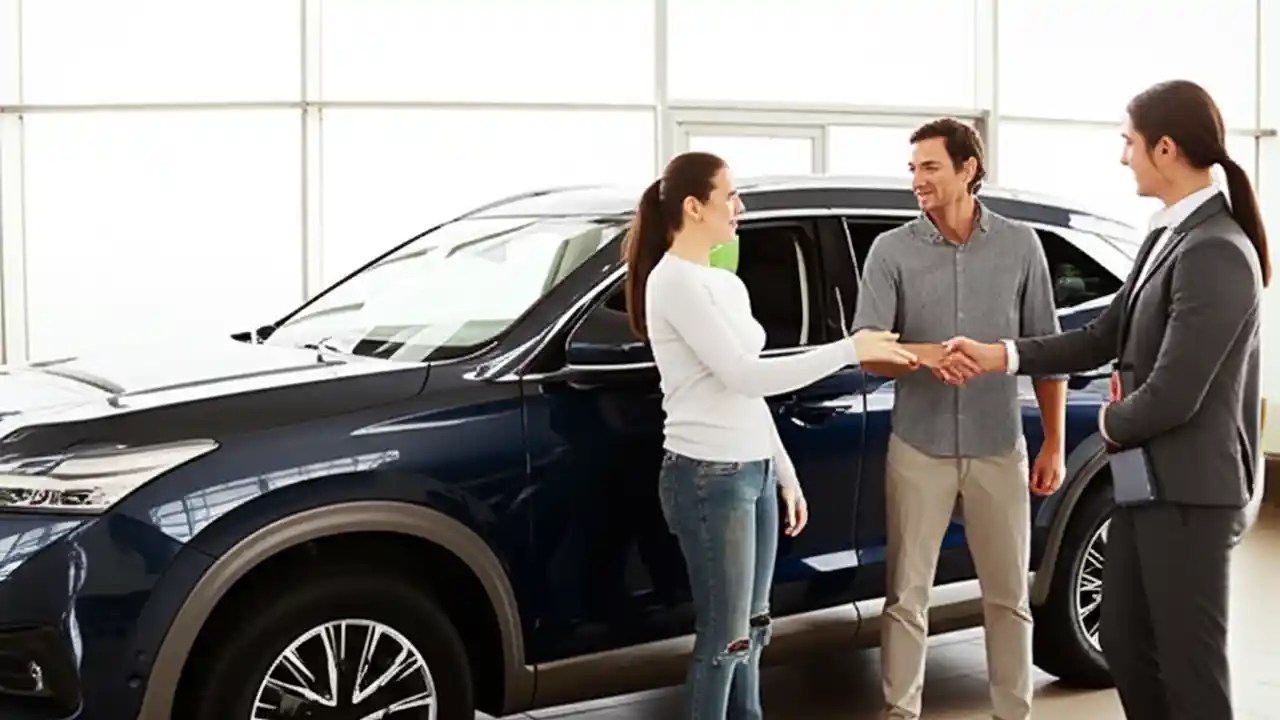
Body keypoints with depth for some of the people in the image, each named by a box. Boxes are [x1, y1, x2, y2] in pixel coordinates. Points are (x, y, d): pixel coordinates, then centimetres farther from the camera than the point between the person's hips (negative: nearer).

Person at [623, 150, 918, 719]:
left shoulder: (726, 284, 14)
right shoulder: (674, 282, -13)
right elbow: (742, 376, -20)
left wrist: (784, 472, 18)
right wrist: (850, 349, -17)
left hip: (753, 472, 9)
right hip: (708, 477, -9)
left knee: (750, 630, 13)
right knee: (725, 638, -2)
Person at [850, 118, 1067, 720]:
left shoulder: (1019, 245, 2)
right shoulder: (892, 250, -2)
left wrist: (1053, 444, 3)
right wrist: (925, 354, -30)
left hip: (998, 451, 1)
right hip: (918, 450, -1)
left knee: (1008, 598, 10)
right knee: (907, 597, 5)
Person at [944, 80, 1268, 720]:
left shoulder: (1216, 253, -21)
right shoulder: (1168, 236, 8)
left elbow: (1171, 396, -24)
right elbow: (1103, 338, 14)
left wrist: (1110, 423, -5)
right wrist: (1000, 356, 9)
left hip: (1188, 490, -9)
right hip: (1146, 480, 9)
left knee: (1189, 661, 3)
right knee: (1124, 643, 19)